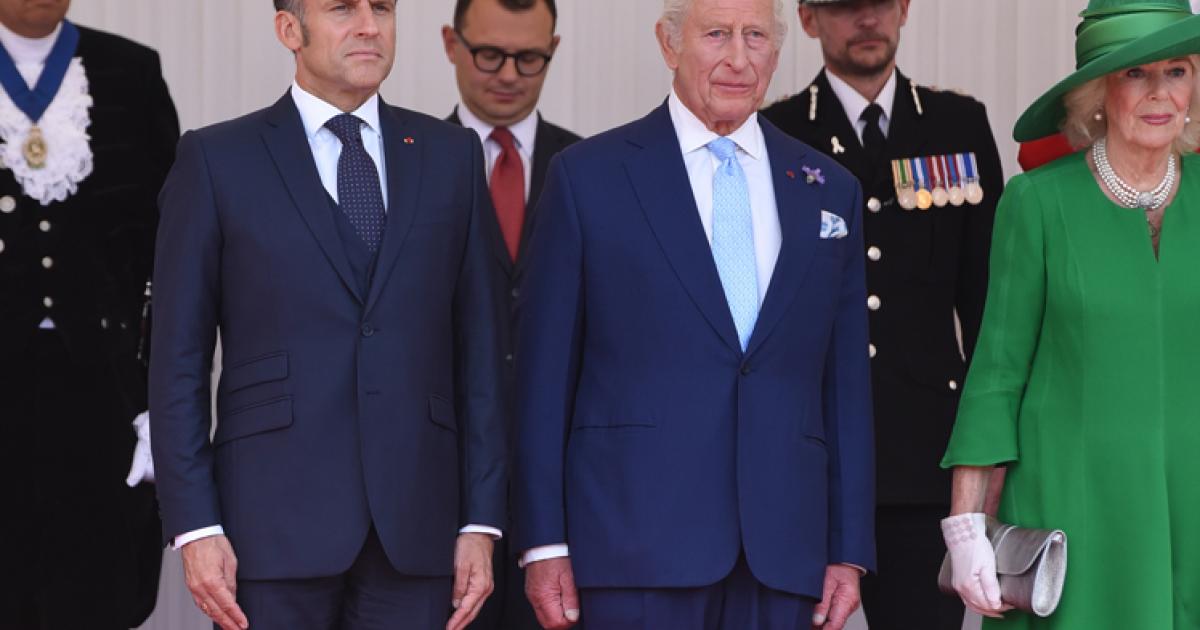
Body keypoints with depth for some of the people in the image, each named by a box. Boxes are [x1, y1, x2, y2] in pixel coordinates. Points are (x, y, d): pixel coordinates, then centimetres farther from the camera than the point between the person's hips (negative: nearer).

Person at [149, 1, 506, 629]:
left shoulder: (450, 156, 11)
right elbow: (178, 360, 1)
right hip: (276, 523, -2)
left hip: (415, 527, 2)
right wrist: (194, 527, -7)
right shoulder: (215, 161, 3)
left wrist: (481, 521, 3)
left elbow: (476, 348, 9)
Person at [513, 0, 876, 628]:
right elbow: (544, 374, 2)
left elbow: (846, 384, 12)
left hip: (783, 550, 3)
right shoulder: (587, 175, 4)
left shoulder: (831, 190, 13)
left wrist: (849, 550, 7)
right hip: (639, 547, -3)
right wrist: (544, 544, -4)